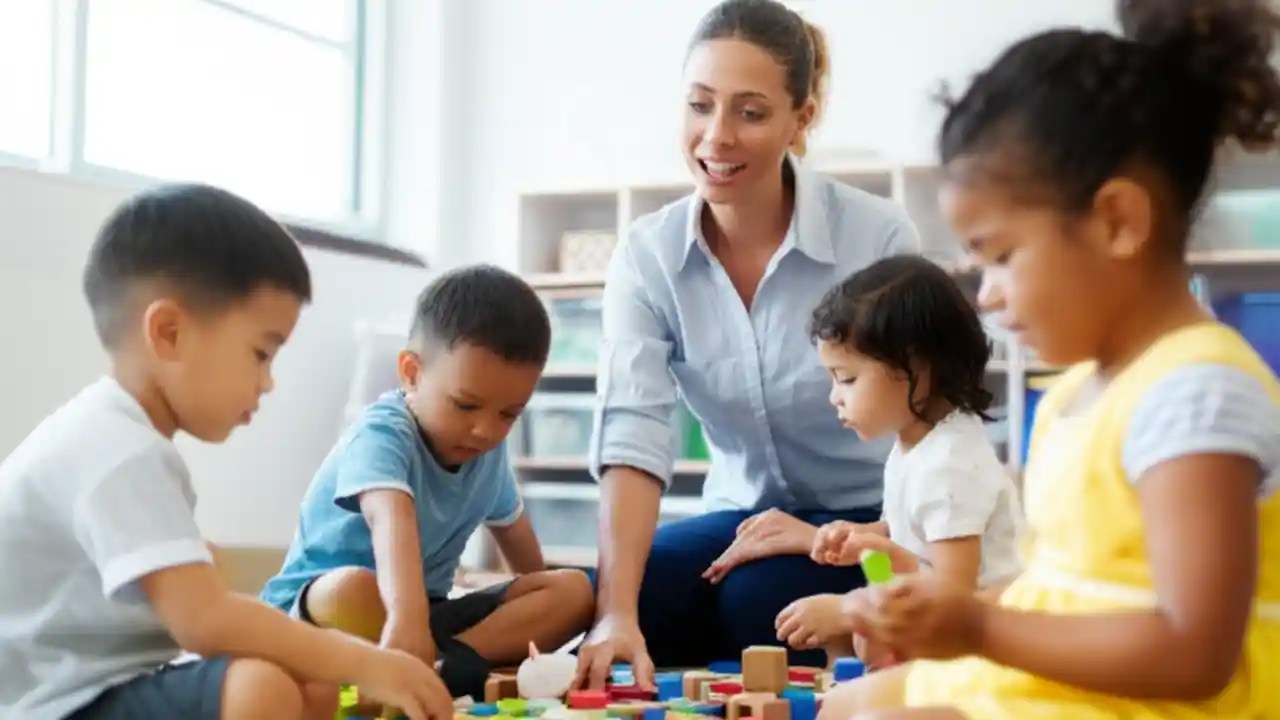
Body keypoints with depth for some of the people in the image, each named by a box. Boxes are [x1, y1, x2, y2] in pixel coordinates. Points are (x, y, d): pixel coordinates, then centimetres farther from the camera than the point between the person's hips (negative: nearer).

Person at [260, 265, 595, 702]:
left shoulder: (489, 451, 1)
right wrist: (405, 619, -61)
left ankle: (450, 661, -30)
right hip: (325, 607, -7)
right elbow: (393, 521, -44)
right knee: (353, 589, -42)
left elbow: (510, 526, 21)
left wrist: (537, 610, 22)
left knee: (574, 590, -11)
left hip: (427, 612, 7)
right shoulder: (382, 434, -23)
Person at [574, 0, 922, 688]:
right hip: (747, 519, 3)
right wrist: (618, 612, -35)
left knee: (758, 597, -31)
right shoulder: (647, 255, -9)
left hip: (871, 522, -2)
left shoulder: (878, 236, -17)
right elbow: (631, 433, -21)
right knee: (593, 600, -22)